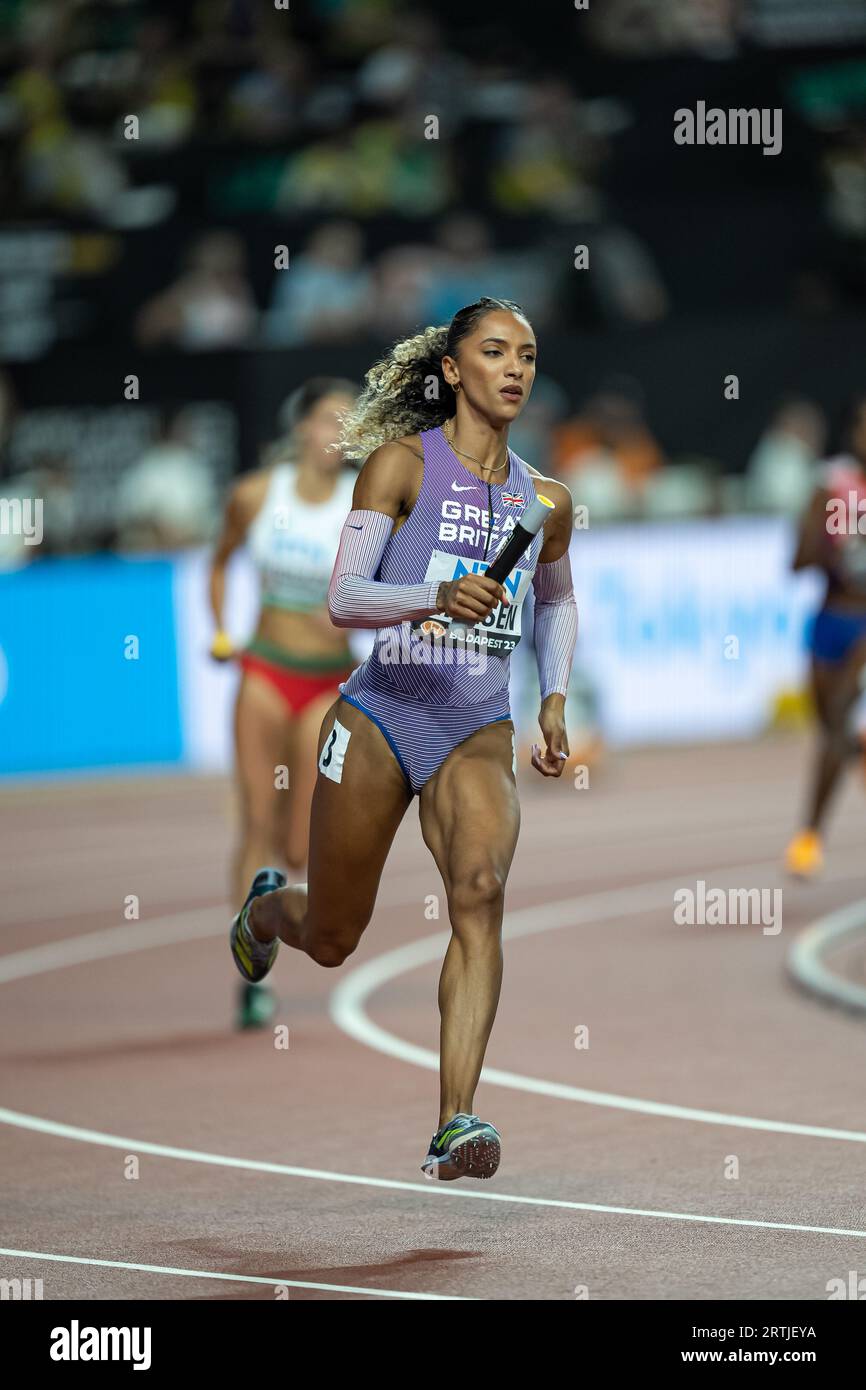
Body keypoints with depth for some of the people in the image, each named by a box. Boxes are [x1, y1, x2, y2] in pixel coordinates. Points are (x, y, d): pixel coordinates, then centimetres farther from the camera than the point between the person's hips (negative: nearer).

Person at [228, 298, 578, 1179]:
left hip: (478, 732, 2)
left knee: (481, 891, -25)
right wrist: (438, 596, -30)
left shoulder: (544, 500, 8)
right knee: (330, 941, 10)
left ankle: (456, 1126, -30)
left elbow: (556, 600, 29)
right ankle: (266, 908, 50)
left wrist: (554, 701, 14)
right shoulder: (403, 463, -5)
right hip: (381, 716, -2)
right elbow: (343, 598, -12)